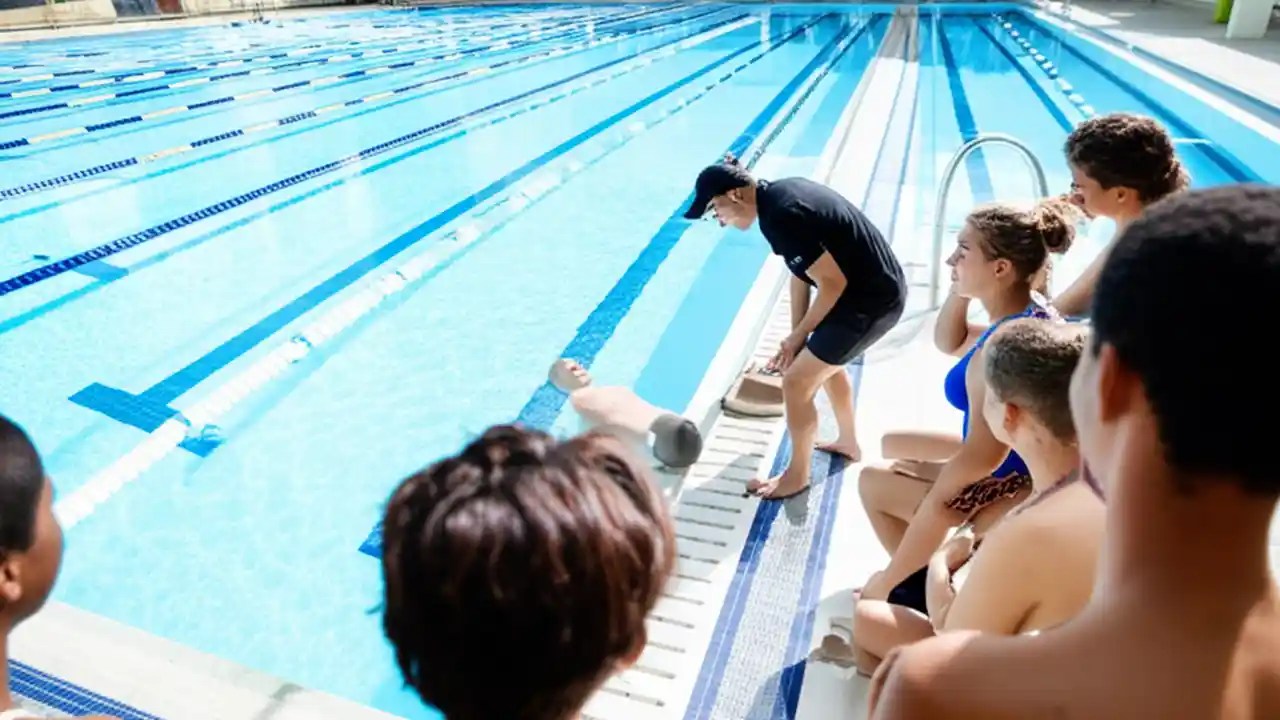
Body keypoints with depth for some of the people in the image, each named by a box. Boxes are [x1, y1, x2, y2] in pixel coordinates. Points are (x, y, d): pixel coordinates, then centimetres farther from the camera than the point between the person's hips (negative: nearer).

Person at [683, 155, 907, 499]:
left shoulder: (780, 216, -26)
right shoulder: (780, 193, 4)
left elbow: (832, 283, -23)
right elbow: (803, 272, 8)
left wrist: (798, 335, -9)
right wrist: (797, 335, 6)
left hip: (872, 300, -10)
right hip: (880, 286, 10)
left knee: (797, 381, -4)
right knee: (825, 359, 28)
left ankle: (797, 475, 16)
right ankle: (849, 443, 47)